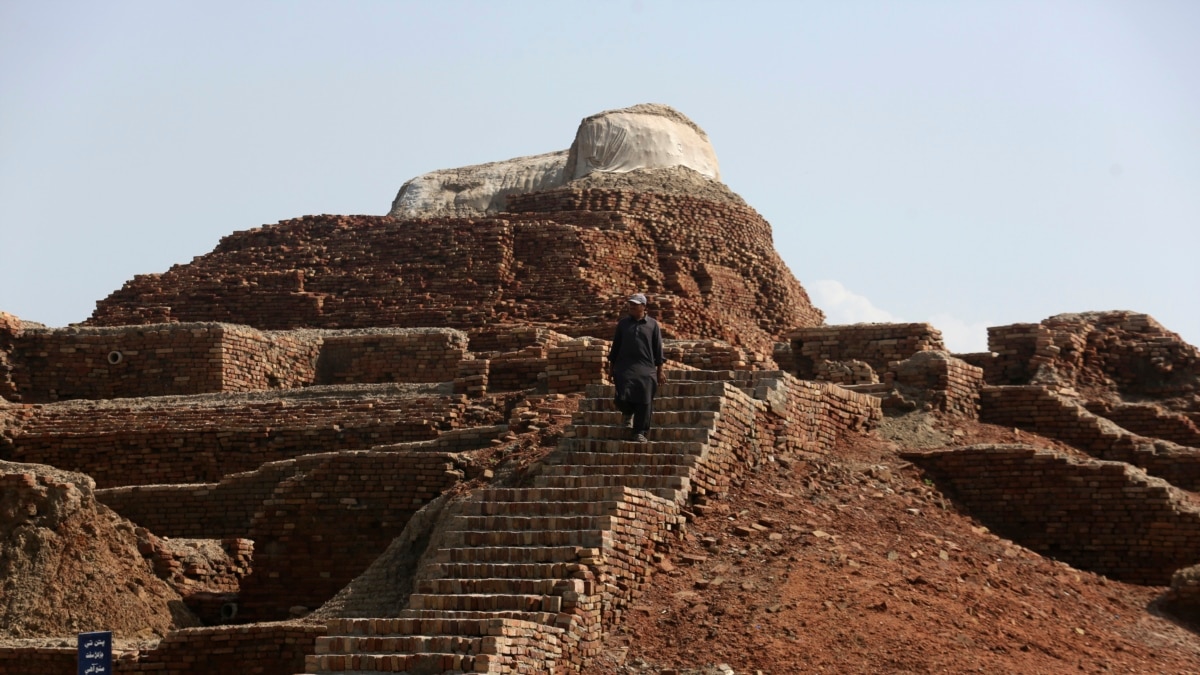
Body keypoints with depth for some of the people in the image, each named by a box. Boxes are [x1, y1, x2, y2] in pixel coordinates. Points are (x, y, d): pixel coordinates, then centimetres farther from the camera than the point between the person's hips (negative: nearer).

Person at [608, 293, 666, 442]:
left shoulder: (652, 325, 7)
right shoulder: (623, 323, 11)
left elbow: (658, 349, 8)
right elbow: (615, 346, 15)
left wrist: (660, 371, 4)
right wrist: (611, 367, 13)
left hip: (646, 369, 0)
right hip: (625, 367, 1)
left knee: (644, 402, -5)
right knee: (623, 396, -15)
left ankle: (640, 432, 6)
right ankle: (627, 413, 19)